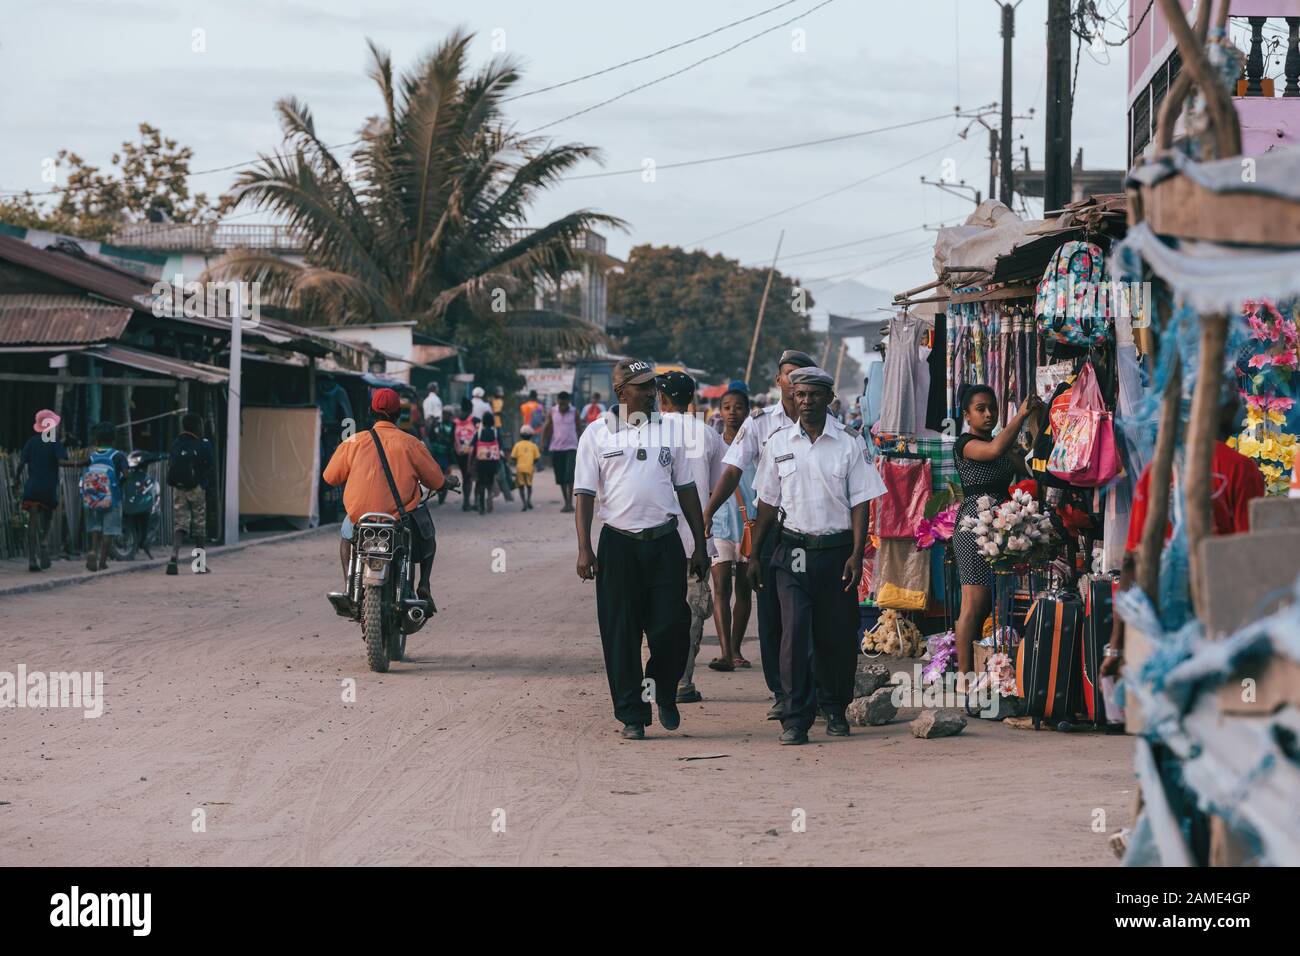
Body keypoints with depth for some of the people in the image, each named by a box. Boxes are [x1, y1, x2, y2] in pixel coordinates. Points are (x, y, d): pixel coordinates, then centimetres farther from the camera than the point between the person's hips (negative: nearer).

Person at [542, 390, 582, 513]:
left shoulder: (574, 412, 0)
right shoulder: (552, 412, 3)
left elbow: (579, 429, 8)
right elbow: (547, 428, 7)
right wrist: (543, 443, -4)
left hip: (571, 447, -3)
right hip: (556, 448, 3)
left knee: (569, 476, -13)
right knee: (560, 478, 7)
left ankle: (570, 503, -12)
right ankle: (566, 502, 17)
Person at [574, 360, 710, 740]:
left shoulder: (669, 432, 11)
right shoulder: (597, 434, 3)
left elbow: (687, 491, 14)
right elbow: (585, 495, 1)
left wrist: (700, 545, 10)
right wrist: (584, 549, -7)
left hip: (665, 541, 2)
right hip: (618, 544, -2)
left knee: (672, 626, -5)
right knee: (621, 634, 0)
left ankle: (665, 693, 21)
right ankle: (631, 715, 9)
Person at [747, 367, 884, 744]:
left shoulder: (848, 443, 1)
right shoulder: (779, 443, 5)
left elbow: (860, 502, 0)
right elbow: (767, 503, 10)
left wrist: (856, 554, -9)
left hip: (837, 549, 0)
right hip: (793, 551, 0)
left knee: (838, 635, 5)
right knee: (795, 632, -10)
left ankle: (835, 709, 25)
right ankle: (796, 718, -8)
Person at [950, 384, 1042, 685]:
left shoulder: (1001, 445, 20)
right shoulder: (966, 444, -5)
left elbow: (1029, 468, 9)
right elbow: (995, 449, -25)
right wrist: (1021, 415, -27)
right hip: (974, 528, -8)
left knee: (989, 605, 6)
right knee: (975, 603, -9)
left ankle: (977, 671, 10)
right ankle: (964, 676, -7)